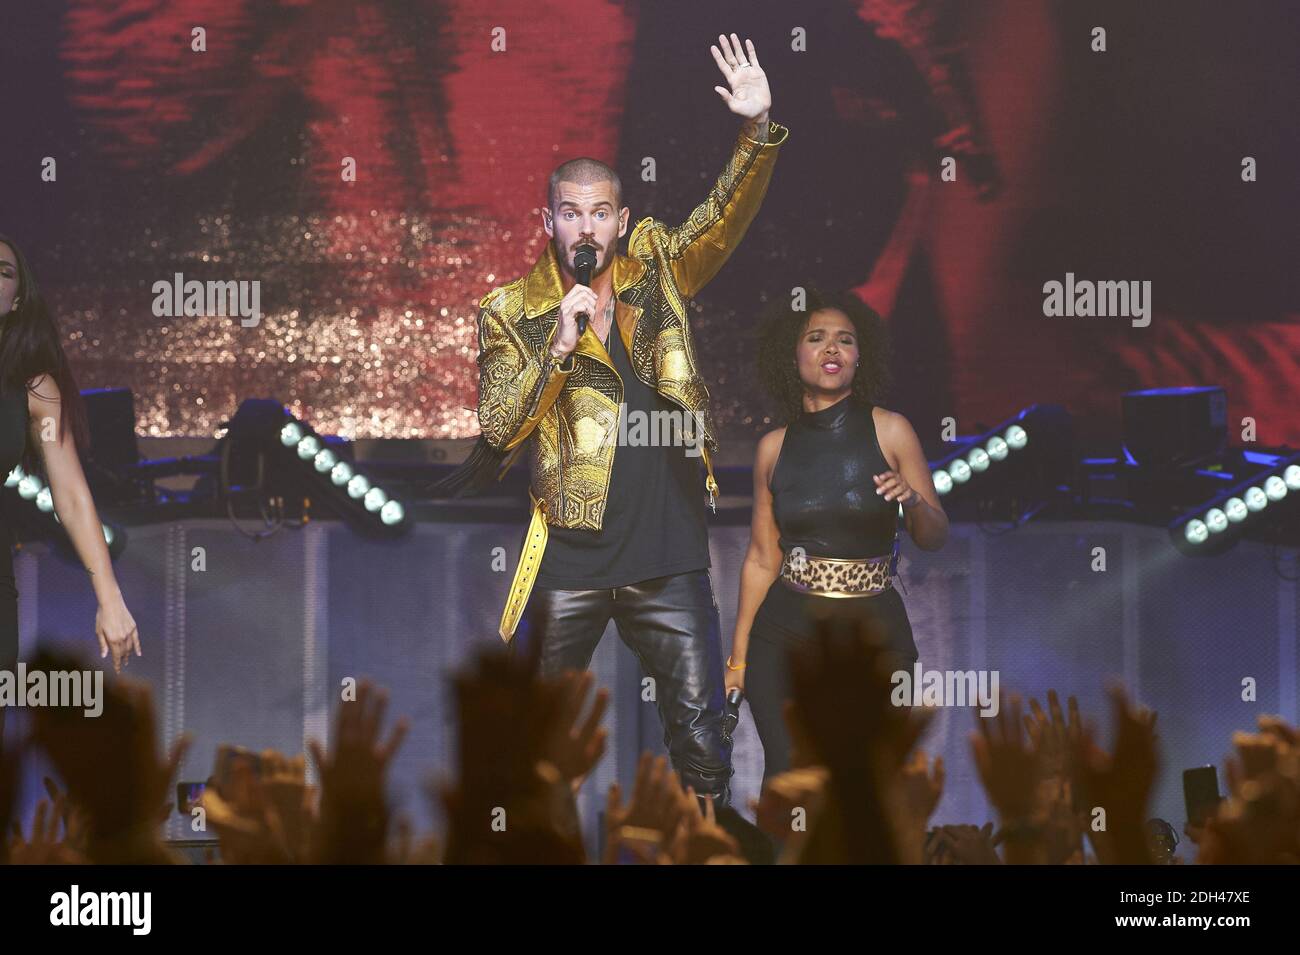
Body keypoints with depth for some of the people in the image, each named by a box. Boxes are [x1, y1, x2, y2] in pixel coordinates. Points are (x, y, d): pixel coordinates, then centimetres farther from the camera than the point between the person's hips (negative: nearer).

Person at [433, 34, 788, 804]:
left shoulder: (657, 271, 9)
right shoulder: (512, 314, 2)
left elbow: (727, 218, -2)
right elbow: (498, 431, -5)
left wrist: (758, 131, -18)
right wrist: (558, 348, -17)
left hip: (670, 555, 1)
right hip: (571, 558, -1)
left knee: (701, 735, 1)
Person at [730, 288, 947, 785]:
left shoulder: (890, 431, -1)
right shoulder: (775, 447, 4)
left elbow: (935, 536, 4)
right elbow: (762, 558, 9)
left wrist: (913, 502, -18)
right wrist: (738, 655, 8)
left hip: (873, 631, -1)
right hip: (785, 632, 1)